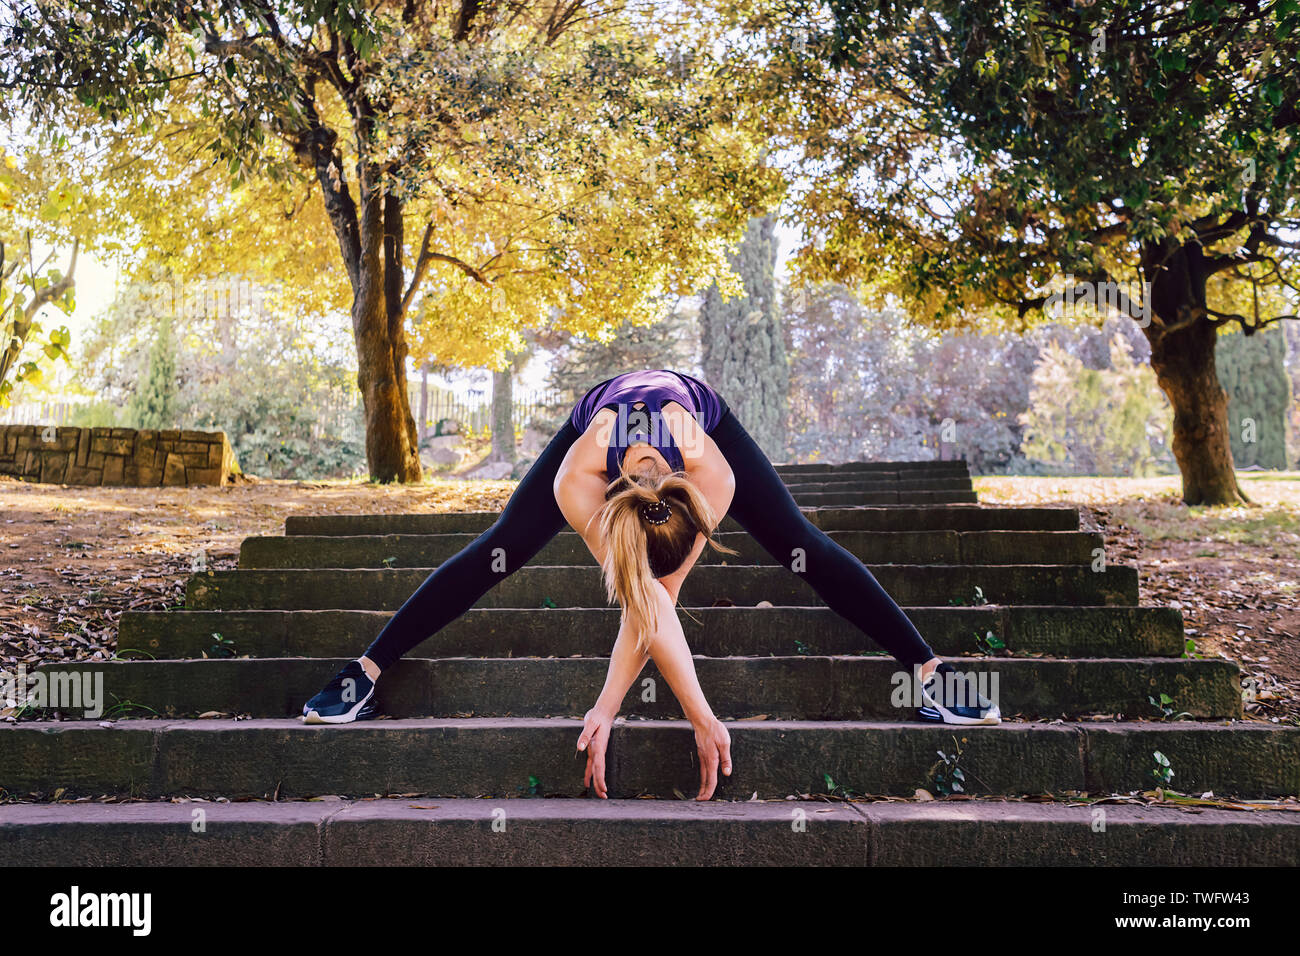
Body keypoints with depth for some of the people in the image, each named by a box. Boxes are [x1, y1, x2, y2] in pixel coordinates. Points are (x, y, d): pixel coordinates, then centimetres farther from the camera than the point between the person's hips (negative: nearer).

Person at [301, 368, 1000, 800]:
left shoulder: (713, 476, -44)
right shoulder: (575, 483, -44)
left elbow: (657, 601, -35)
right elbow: (646, 607, -40)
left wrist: (608, 707, -36)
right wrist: (702, 720, -40)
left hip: (701, 410, 0)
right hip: (601, 408, 0)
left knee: (806, 550, -10)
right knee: (495, 553, -7)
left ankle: (930, 674, 0)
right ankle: (365, 674, 4)